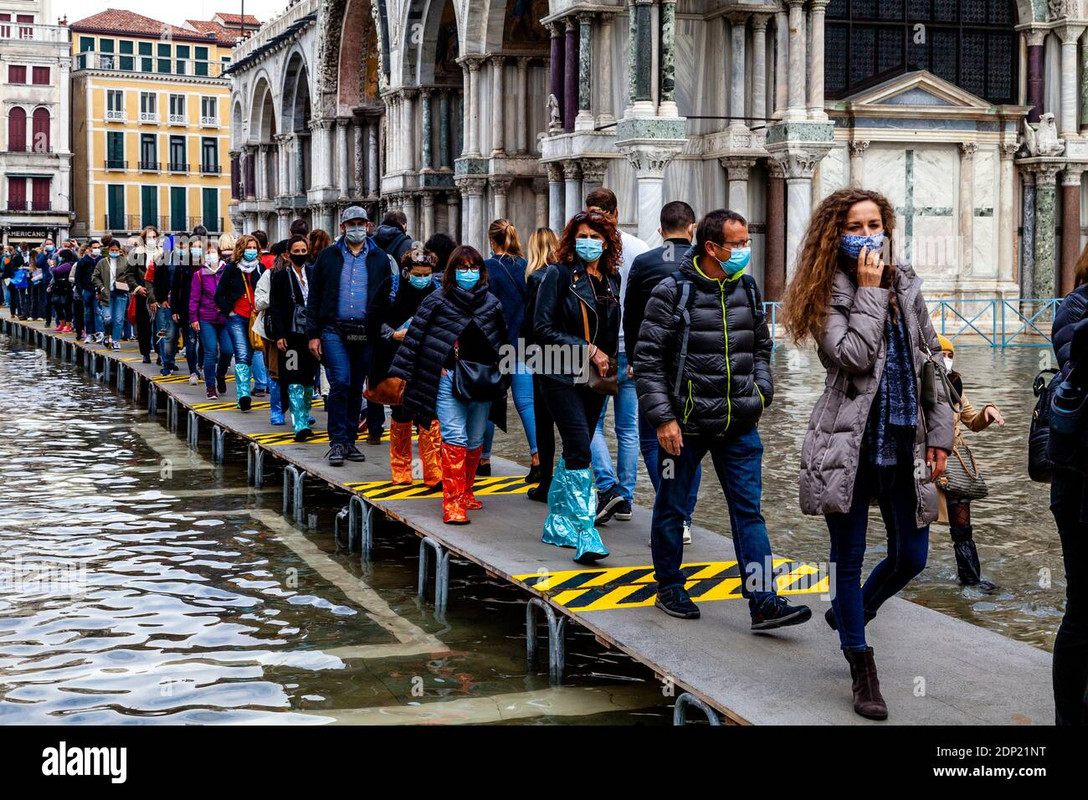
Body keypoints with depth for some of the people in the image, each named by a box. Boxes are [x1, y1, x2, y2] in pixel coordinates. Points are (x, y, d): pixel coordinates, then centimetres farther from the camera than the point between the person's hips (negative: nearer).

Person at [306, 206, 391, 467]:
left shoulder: (380, 259, 9)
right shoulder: (328, 256, 6)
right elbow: (314, 297, 6)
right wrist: (314, 334, 0)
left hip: (366, 333, 2)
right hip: (334, 330, -2)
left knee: (357, 388, 8)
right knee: (340, 382, -14)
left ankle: (349, 440, 18)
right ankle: (338, 442, -8)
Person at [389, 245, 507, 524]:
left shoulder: (491, 303, 10)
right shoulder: (437, 301, 2)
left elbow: (502, 342, 16)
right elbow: (414, 337, 0)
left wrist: (502, 378, 13)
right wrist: (400, 373, -5)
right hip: (448, 378, -3)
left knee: (475, 440, 9)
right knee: (454, 438, -12)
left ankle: (466, 492, 27)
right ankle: (452, 502, -12)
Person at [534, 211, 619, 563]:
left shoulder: (611, 279, 10)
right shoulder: (559, 274, -7)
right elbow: (542, 328, -11)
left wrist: (608, 359, 5)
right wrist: (588, 350, -14)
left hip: (595, 376, 6)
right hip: (562, 375, -6)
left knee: (574, 451, 12)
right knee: (580, 450, -15)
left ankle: (556, 526, 25)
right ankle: (586, 537, -16)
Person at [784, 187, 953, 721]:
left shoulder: (907, 287, 9)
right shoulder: (830, 295, -4)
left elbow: (932, 361, 12)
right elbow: (853, 356, -20)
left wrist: (940, 435, 7)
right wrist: (869, 291, -14)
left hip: (904, 444, 5)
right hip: (851, 445, -5)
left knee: (911, 557, 9)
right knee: (850, 558, 3)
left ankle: (848, 611, 38)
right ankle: (861, 669, 15)